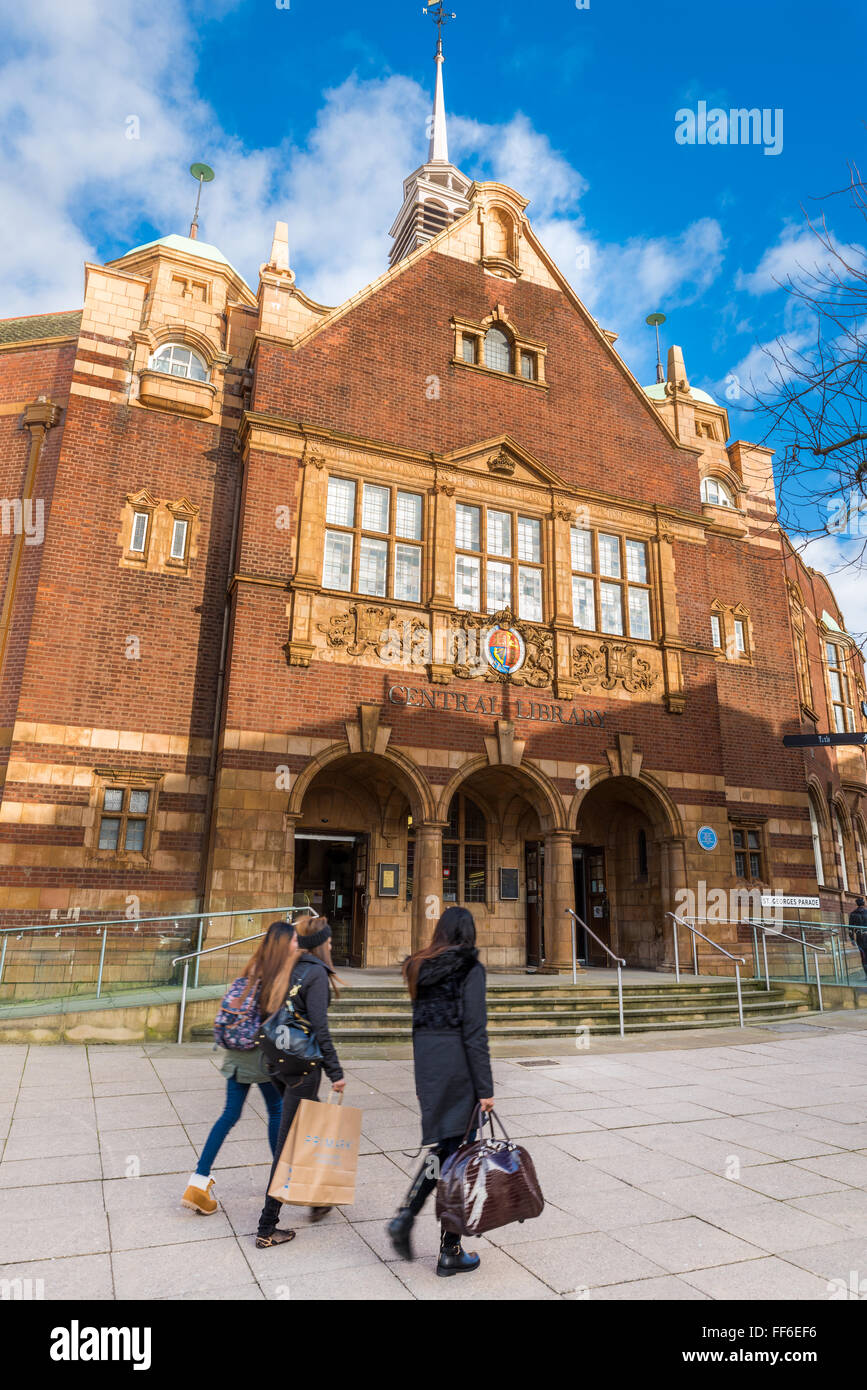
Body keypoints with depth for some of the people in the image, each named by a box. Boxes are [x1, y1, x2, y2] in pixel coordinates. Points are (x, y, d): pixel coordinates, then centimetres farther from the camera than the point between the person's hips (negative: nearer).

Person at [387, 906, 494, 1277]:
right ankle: (450, 1252, 16)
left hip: (425, 1065, 6)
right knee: (456, 1150, 5)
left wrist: (422, 1079, 19)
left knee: (442, 1146, 19)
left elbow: (420, 1022, 12)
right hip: (457, 1067, -6)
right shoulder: (469, 969, -10)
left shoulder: (419, 968, 8)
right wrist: (485, 1088, -11)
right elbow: (475, 1031, -14)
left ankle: (405, 1215, 9)